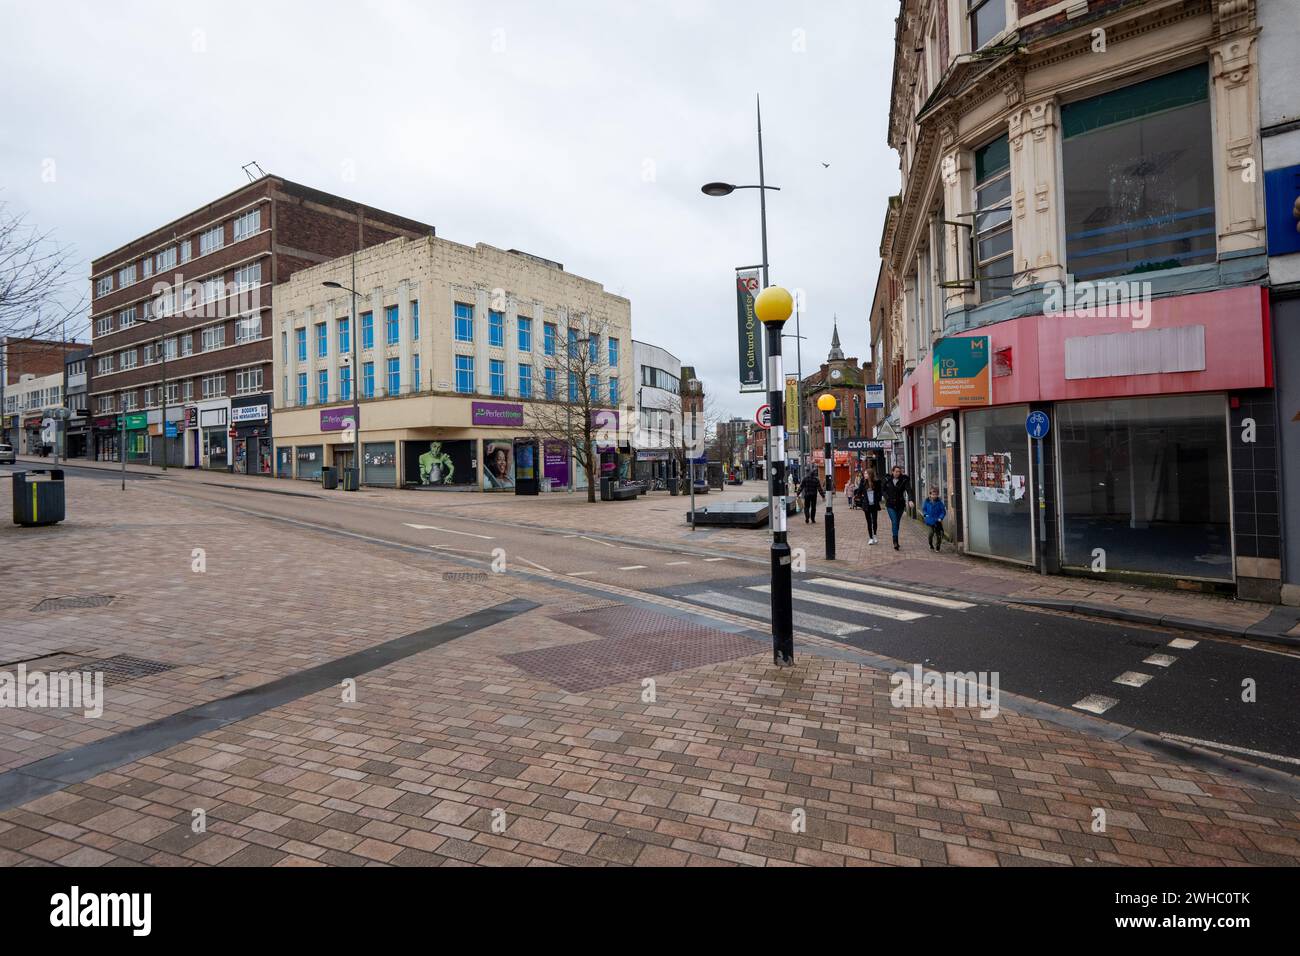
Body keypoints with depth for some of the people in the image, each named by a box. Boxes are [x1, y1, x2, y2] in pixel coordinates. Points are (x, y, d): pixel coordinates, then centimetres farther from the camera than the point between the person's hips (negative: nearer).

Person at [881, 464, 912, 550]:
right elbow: (883, 490, 12)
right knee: (894, 522, -12)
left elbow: (908, 490, -14)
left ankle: (895, 540, 24)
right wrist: (887, 498, -4)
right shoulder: (887, 480, 0)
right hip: (890, 505, -1)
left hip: (900, 504, 1)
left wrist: (910, 500, -30)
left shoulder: (904, 480, -3)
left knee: (897, 523, 10)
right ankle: (895, 542, -15)